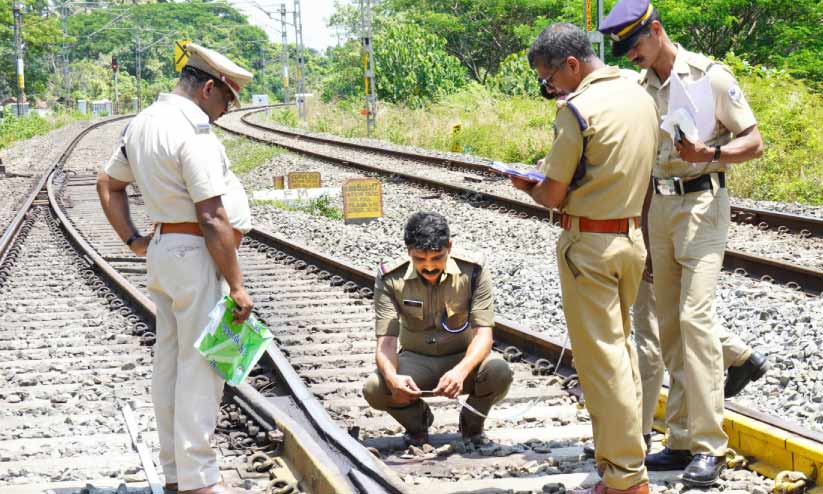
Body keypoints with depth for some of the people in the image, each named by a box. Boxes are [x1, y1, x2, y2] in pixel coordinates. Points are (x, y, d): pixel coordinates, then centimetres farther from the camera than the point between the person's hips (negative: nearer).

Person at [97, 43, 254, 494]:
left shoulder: (143, 122, 10)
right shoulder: (193, 132, -19)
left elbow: (107, 184, 21)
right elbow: (212, 219, -21)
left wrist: (133, 240, 16)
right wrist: (236, 285, -17)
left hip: (162, 249, 9)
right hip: (196, 254, -9)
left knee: (170, 361, 14)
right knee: (200, 365, -5)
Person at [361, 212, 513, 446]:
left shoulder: (473, 270, -18)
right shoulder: (390, 278, -16)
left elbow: (483, 333, -22)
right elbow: (386, 340, -21)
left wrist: (461, 371, -43)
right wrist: (392, 378, -45)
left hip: (464, 358, -1)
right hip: (417, 361, 1)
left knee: (499, 372, -35)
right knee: (374, 389, -30)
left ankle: (472, 422, 1)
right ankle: (417, 419, 7)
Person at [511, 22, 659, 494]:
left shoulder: (579, 108, -18)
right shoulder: (641, 96, 7)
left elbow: (553, 195, -14)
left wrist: (526, 185, 6)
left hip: (588, 242, -8)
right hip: (632, 234, 8)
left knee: (600, 356, -1)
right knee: (622, 344, 18)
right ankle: (629, 451, 24)